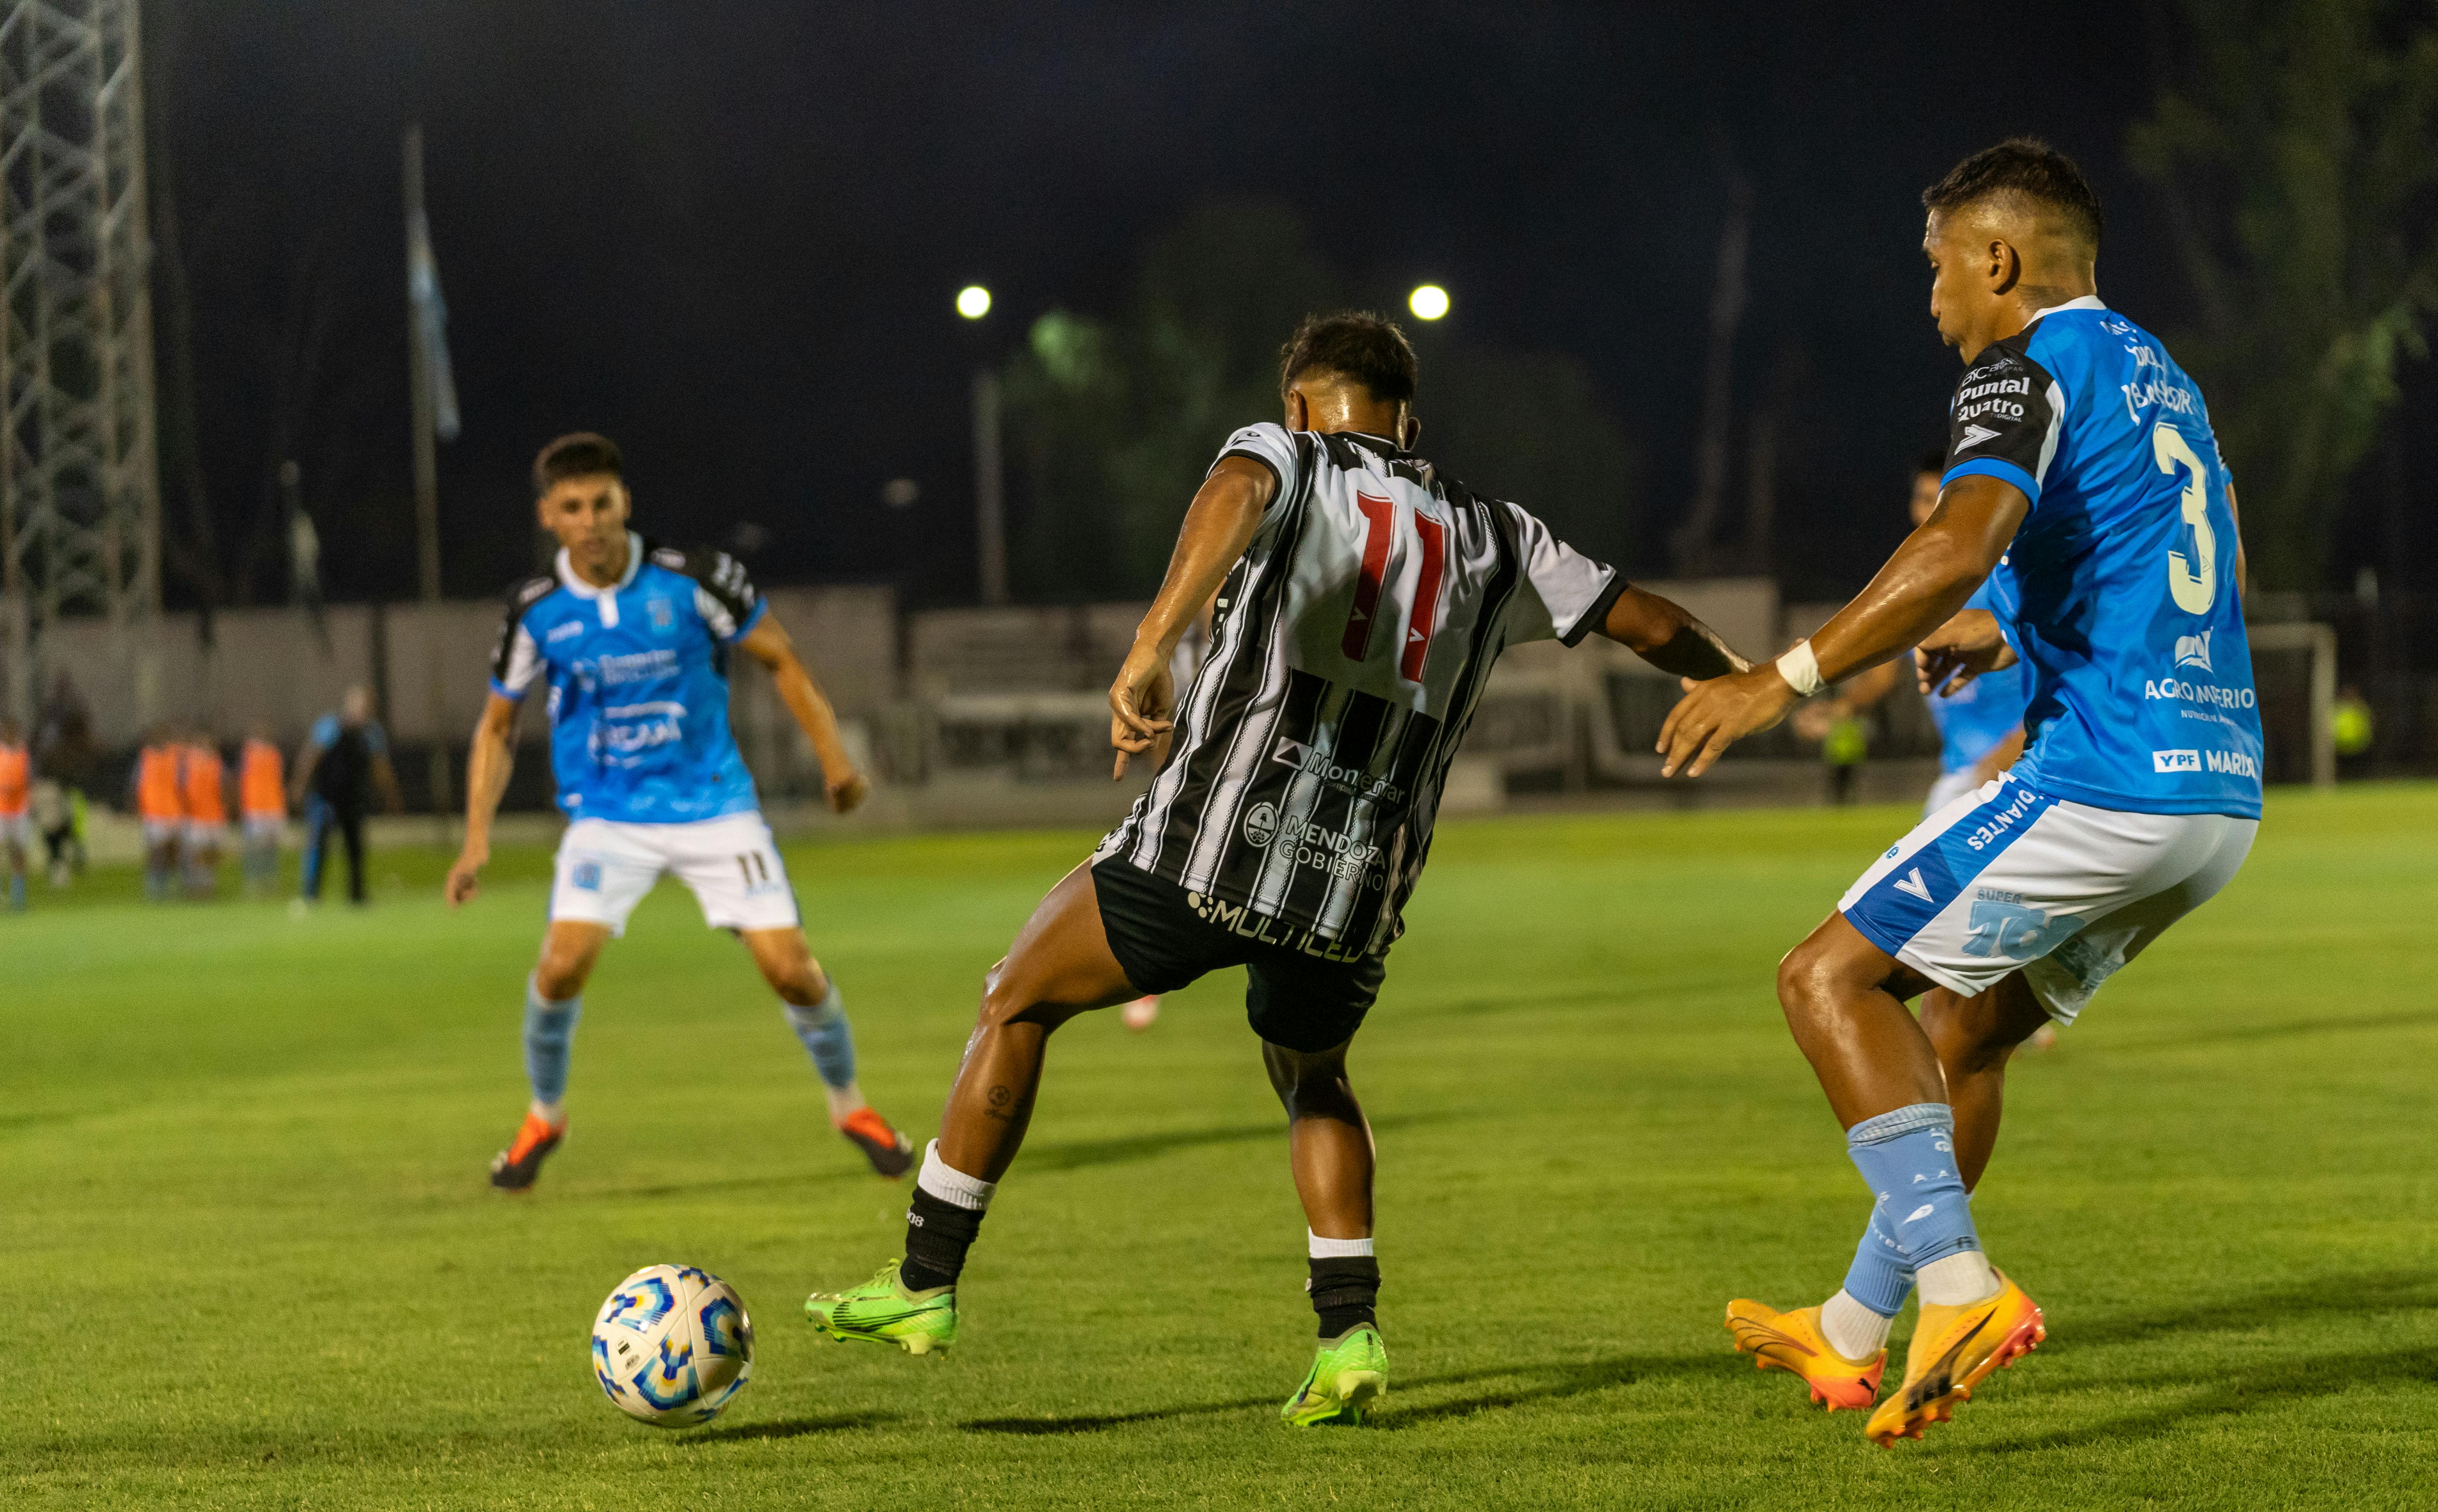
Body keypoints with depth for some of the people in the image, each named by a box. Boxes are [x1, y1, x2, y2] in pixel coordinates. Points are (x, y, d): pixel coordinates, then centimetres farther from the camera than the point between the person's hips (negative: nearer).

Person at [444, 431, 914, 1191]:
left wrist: (832, 753, -7)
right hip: (608, 817, 1)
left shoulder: (691, 580, -13)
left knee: (790, 966, -8)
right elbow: (498, 725, 5)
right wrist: (477, 838, -4)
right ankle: (544, 1115, 6)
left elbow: (780, 659, 1)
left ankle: (848, 1104, 19)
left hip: (713, 806, 0)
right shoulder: (537, 611, -8)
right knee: (564, 962, -20)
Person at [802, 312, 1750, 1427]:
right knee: (1311, 1079, 32)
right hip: (1358, 894, 4)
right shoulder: (1493, 537, 18)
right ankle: (1351, 1333, 15)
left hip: (1215, 843, -4)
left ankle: (926, 1285, 17)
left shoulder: (1285, 457, 6)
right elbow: (1647, 623, 24)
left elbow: (1234, 497, -19)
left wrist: (1151, 647, -33)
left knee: (1017, 1004, 17)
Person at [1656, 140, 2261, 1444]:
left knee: (1832, 977, -4)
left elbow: (1961, 545, -27)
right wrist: (2008, 636, 43)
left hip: (2109, 782, -9)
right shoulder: (2159, 376, 22)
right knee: (1965, 1027, 21)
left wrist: (1790, 677, -26)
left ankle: (1962, 1286, -16)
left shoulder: (2028, 371, -7)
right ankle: (1852, 1337, 27)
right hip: (2221, 792, 9)